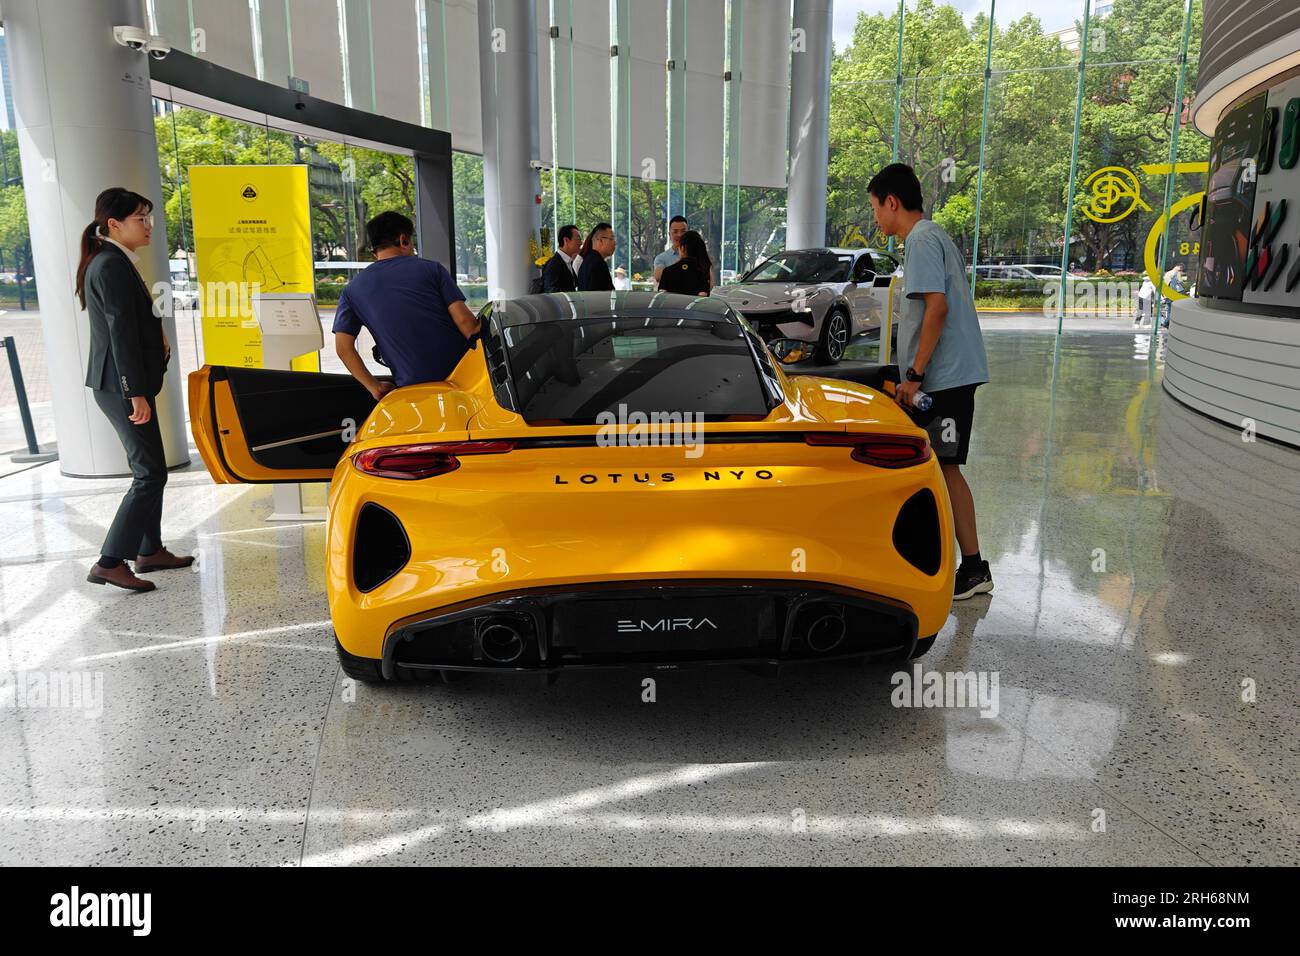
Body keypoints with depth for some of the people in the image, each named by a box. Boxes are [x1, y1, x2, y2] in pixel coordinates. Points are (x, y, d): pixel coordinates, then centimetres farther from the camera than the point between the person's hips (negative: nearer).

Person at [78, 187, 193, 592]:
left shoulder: (117, 263, 17)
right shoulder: (111, 265, -15)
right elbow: (121, 332, -20)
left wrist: (156, 334, 9)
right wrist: (136, 392, -21)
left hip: (124, 382, 11)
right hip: (121, 385, -11)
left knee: (149, 469, 15)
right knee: (150, 473, -9)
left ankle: (150, 551, 25)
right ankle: (110, 563, -6)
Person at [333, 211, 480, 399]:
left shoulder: (352, 290, 10)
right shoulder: (431, 268, 4)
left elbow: (343, 348, 2)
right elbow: (465, 321, -5)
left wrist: (374, 387, 9)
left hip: (413, 385, 1)